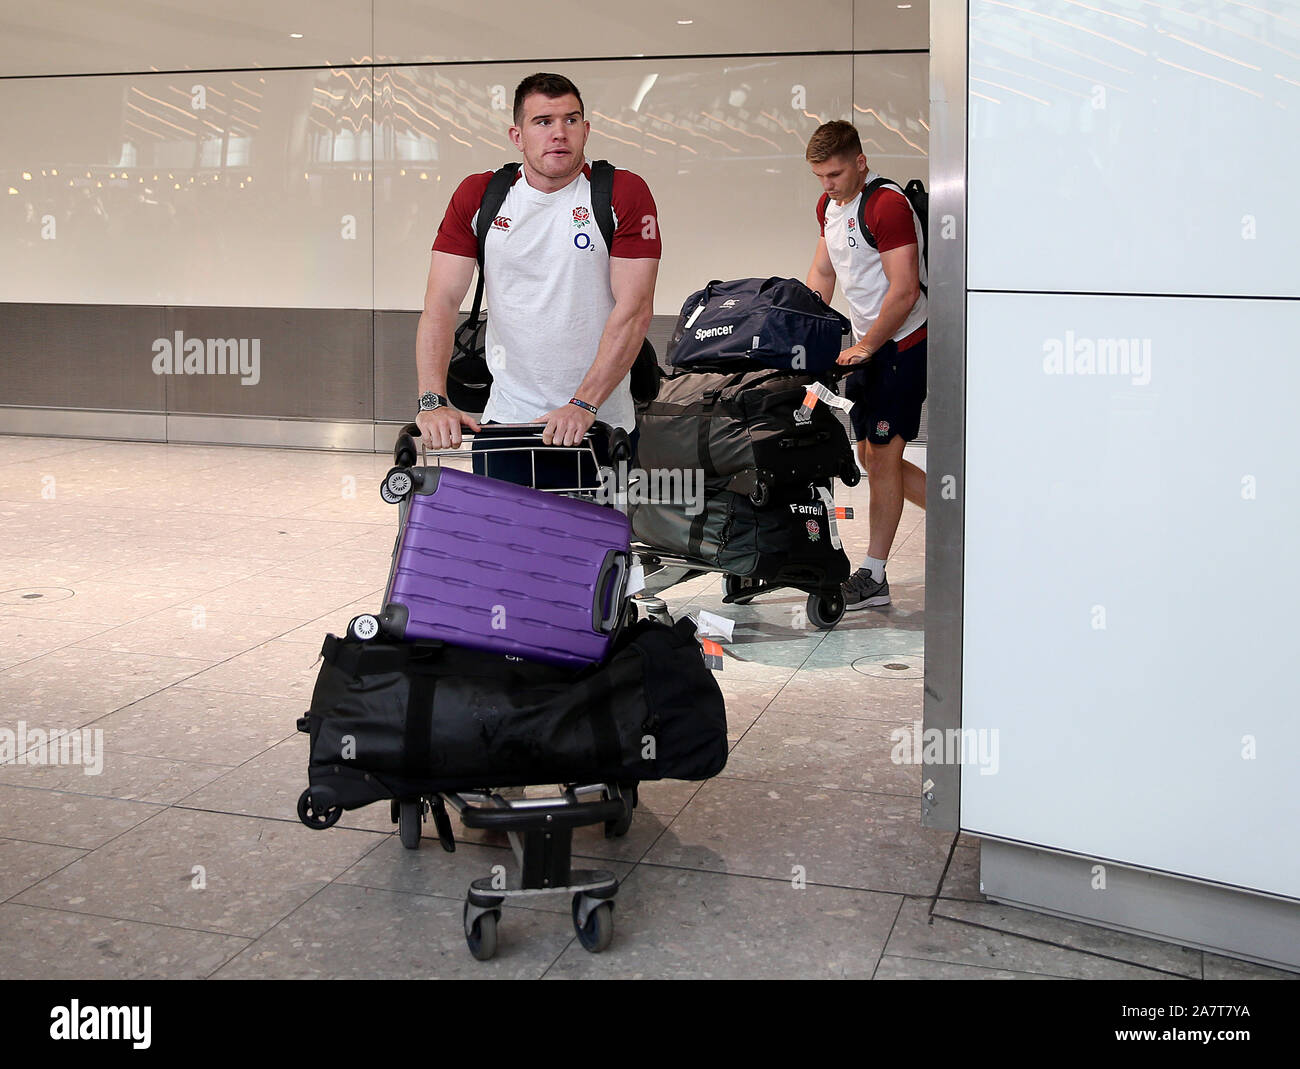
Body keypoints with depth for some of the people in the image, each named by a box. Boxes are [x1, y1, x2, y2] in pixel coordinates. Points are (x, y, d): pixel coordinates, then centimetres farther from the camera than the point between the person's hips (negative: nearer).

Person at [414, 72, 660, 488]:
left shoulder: (624, 194, -4)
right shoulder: (477, 196, 3)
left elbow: (633, 309, -11)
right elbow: (442, 302, -2)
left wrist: (583, 405, -20)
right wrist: (433, 402, -16)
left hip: (602, 423, -1)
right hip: (506, 418, 2)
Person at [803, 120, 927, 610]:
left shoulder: (887, 205, -18)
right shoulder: (828, 205, 10)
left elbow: (904, 292, -22)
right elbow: (821, 273, 18)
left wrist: (865, 348, -18)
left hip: (901, 344, -9)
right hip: (869, 345, 9)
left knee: (882, 456, -6)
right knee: (872, 457, 10)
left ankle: (873, 576, 1)